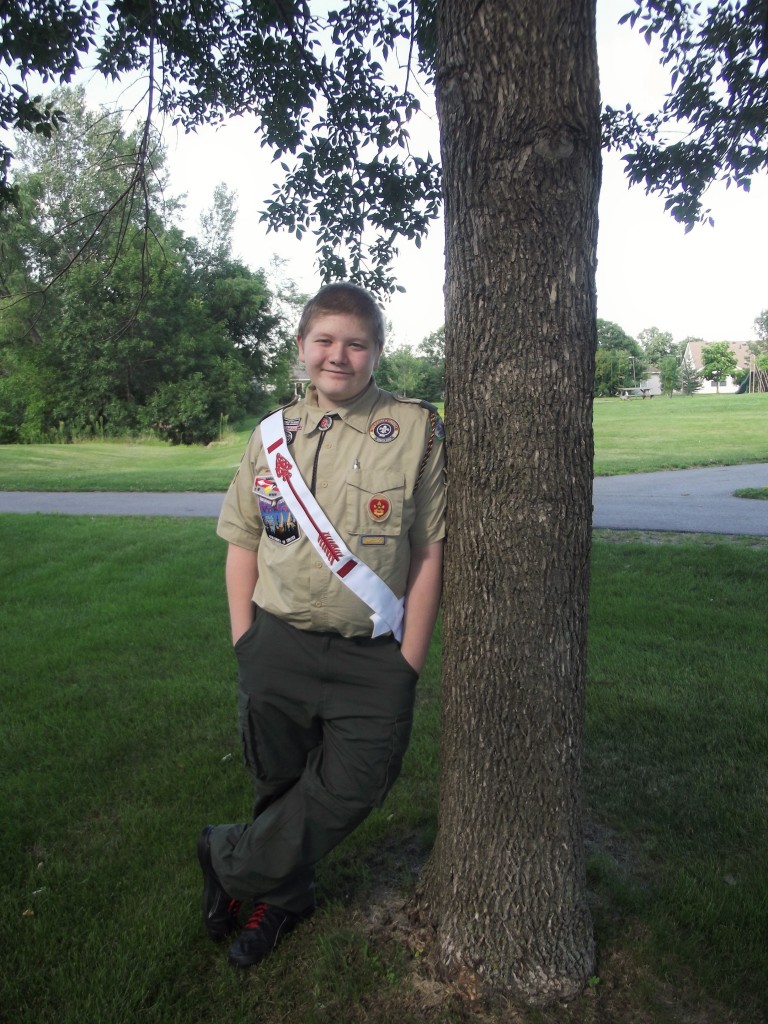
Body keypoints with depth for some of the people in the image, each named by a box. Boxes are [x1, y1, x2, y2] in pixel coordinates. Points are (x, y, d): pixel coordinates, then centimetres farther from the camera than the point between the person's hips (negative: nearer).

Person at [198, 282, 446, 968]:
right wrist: (244, 636, 3)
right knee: (280, 784, 17)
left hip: (373, 660, -2)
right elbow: (243, 541, 9)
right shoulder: (272, 435, 5)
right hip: (278, 646, 2)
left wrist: (408, 659, -7)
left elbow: (429, 553, -5)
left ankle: (233, 863, 30)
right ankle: (282, 896, 45)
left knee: (348, 791, 3)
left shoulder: (417, 429, -5)